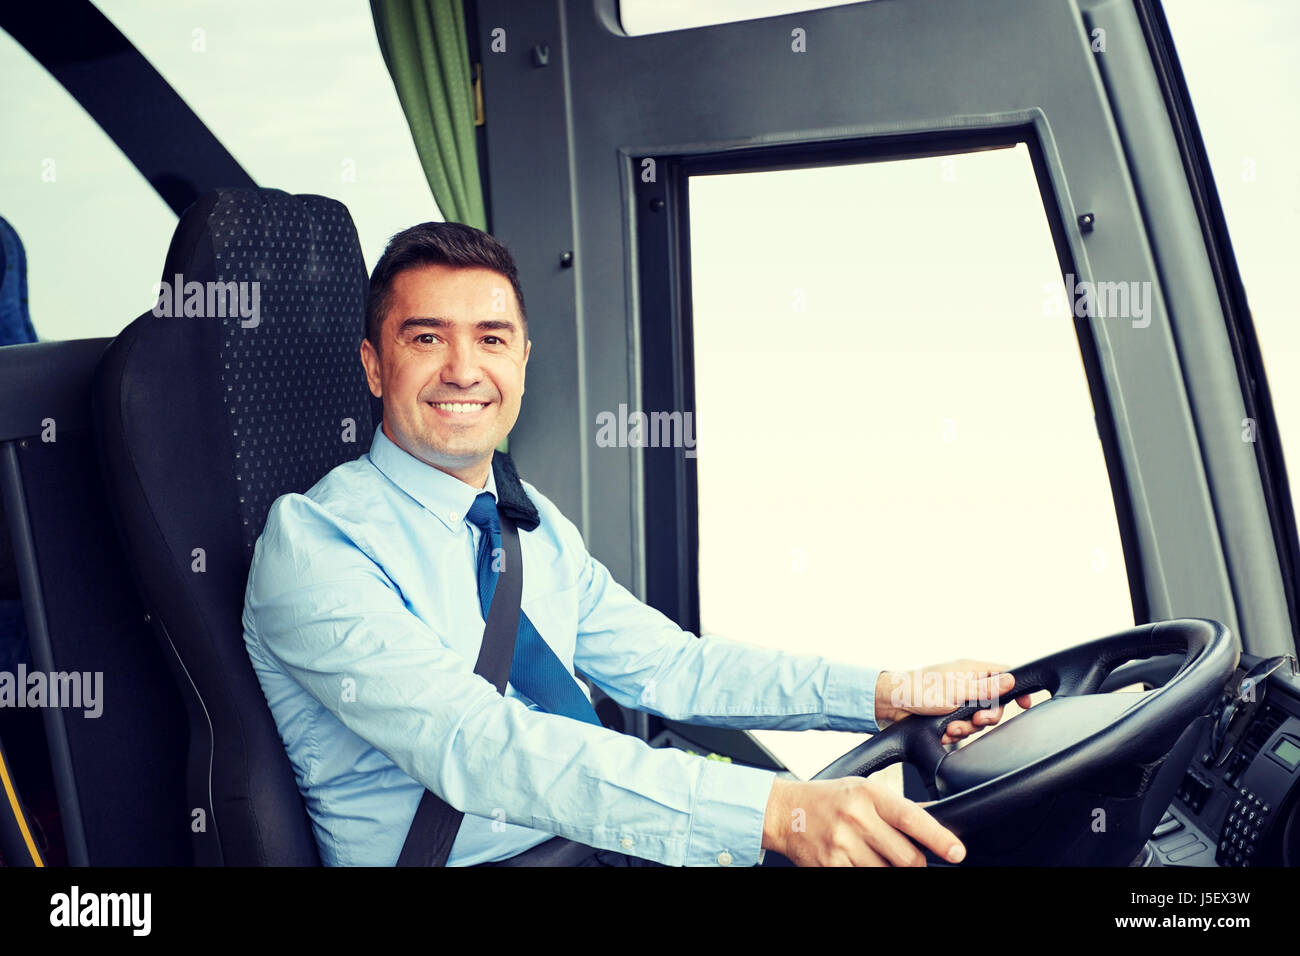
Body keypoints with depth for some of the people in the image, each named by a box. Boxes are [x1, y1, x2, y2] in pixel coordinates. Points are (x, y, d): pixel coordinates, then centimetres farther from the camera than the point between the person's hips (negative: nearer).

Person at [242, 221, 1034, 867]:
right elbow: (471, 744, -26)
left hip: (597, 842, 7)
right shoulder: (311, 541, -12)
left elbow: (671, 668, 11)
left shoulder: (538, 527, 12)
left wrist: (888, 693, -2)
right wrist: (770, 810, -36)